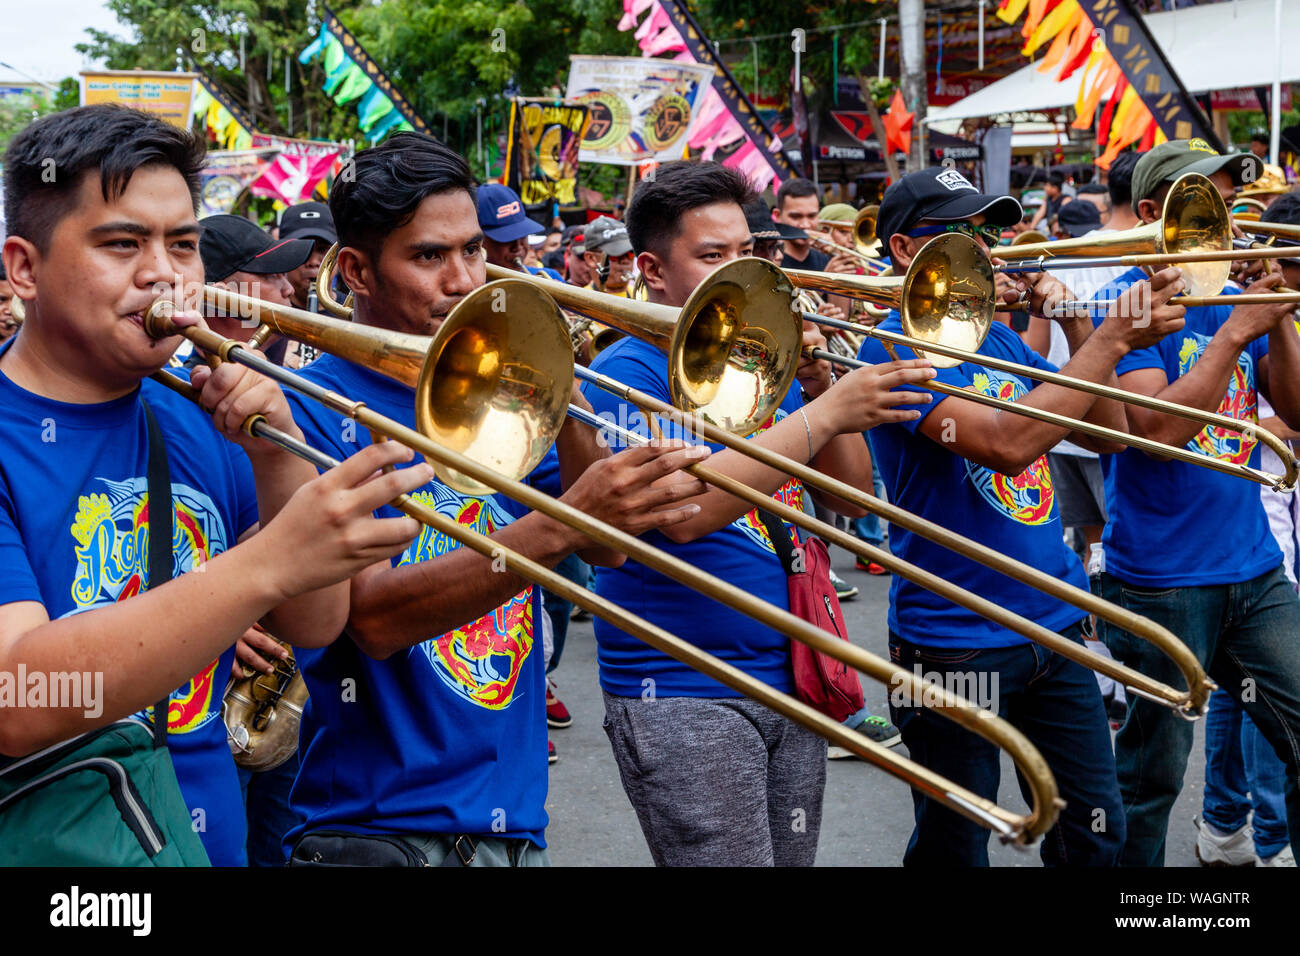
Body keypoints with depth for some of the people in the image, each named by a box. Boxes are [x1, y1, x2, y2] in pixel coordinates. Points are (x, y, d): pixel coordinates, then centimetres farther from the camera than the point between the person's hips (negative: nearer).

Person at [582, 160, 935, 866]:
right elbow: (683, 510, -25)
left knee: (794, 855, 14)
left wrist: (819, 384, -7)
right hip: (681, 694, -6)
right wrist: (826, 412, -25)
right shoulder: (630, 372, -9)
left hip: (788, 678, 7)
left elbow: (852, 493, 8)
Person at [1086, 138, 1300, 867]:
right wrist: (1237, 331, -19)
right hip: (1162, 579, -6)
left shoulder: (1235, 299, 10)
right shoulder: (1129, 302, -9)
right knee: (1153, 773, 5)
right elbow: (1158, 428, -21)